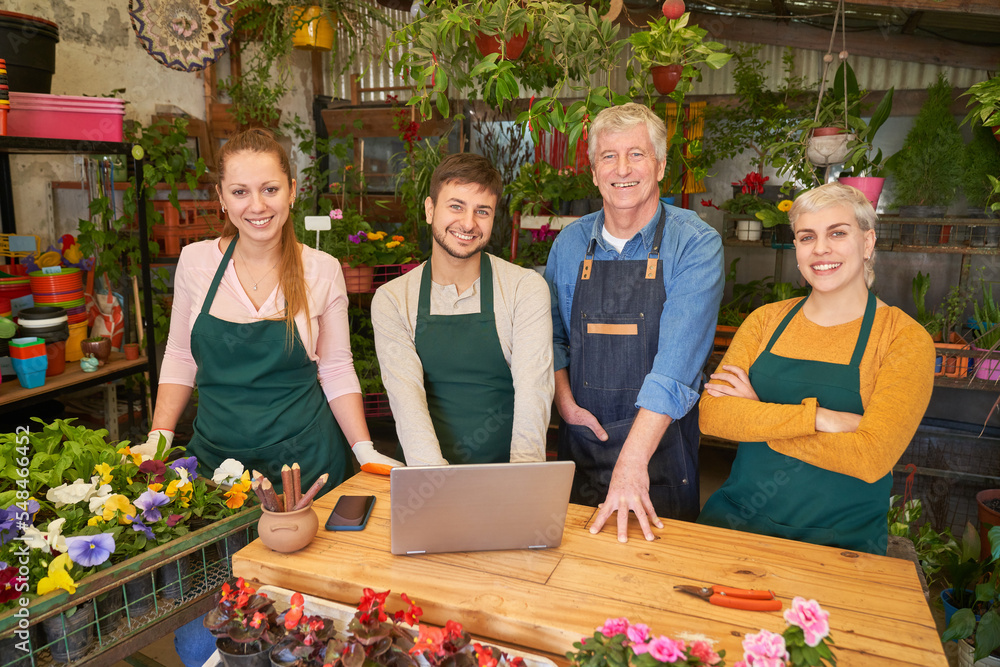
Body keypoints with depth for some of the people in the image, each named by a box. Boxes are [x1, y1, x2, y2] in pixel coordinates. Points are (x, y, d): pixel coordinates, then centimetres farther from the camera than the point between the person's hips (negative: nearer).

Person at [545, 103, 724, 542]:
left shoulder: (695, 245, -12)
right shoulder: (569, 244, 2)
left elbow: (677, 362, -22)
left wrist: (633, 459, -30)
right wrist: (565, 402, -3)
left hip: (660, 449, -3)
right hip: (580, 444, 4)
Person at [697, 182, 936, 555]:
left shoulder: (905, 339, -4)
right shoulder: (766, 320, 6)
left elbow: (870, 458, -16)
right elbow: (711, 415, -6)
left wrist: (756, 416, -11)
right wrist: (816, 416, -17)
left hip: (839, 540, -3)